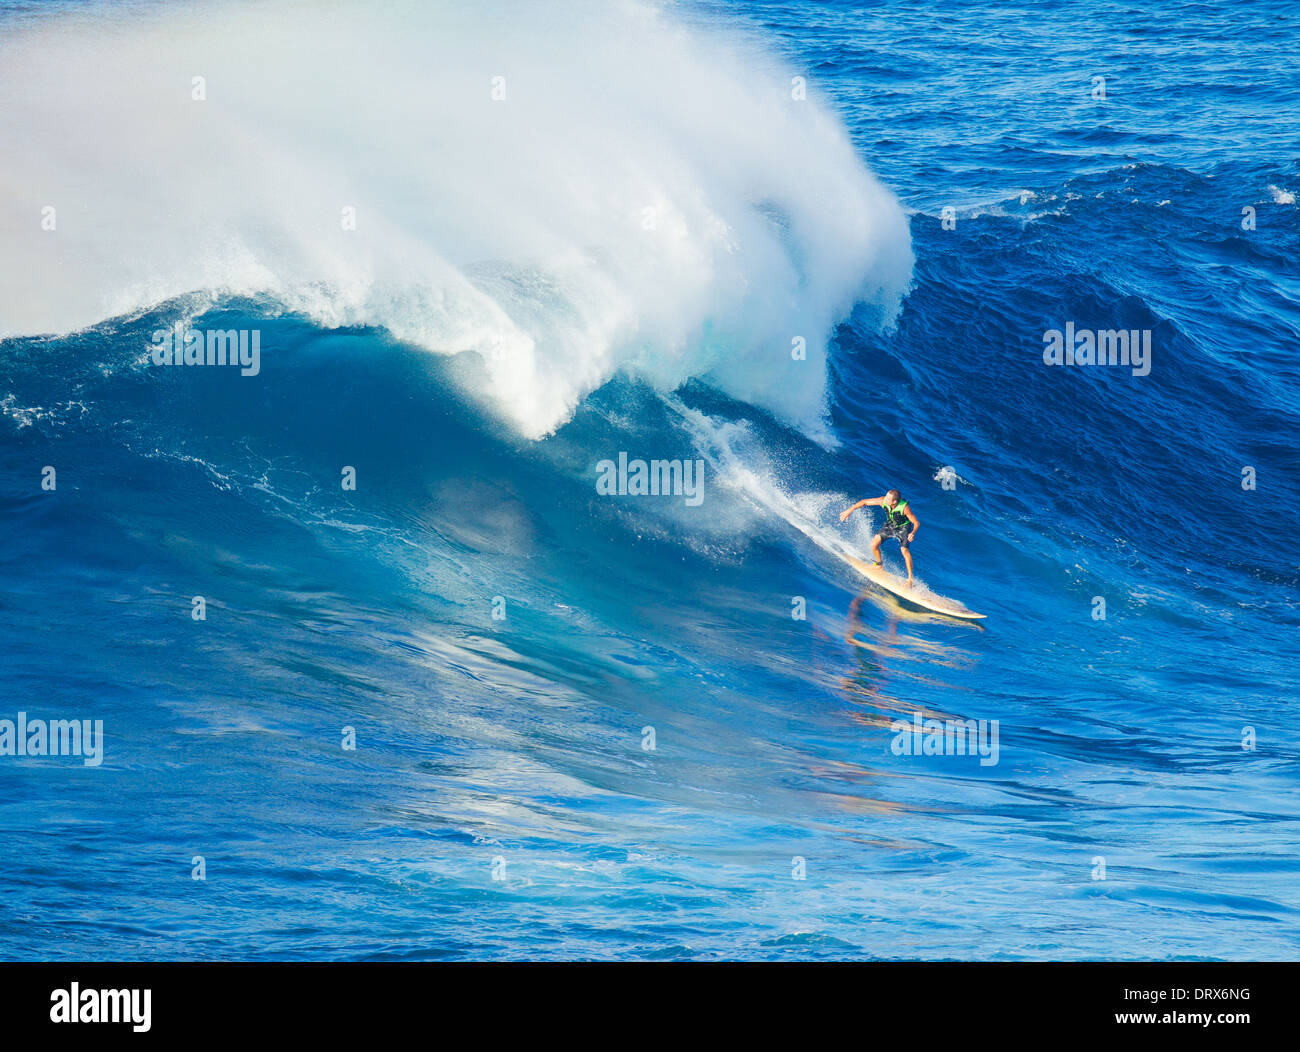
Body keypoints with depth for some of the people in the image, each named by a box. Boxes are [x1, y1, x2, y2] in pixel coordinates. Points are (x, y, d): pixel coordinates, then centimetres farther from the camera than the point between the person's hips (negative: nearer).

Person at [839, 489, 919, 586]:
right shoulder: (883, 501, -28)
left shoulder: (904, 508, -36)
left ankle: (910, 579, -13)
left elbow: (916, 523, -28)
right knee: (874, 544, -10)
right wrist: (850, 510, -18)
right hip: (889, 525, 4)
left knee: (904, 550, -22)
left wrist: (913, 533, -48)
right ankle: (879, 564, 21)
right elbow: (864, 502, -16)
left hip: (903, 528, -4)